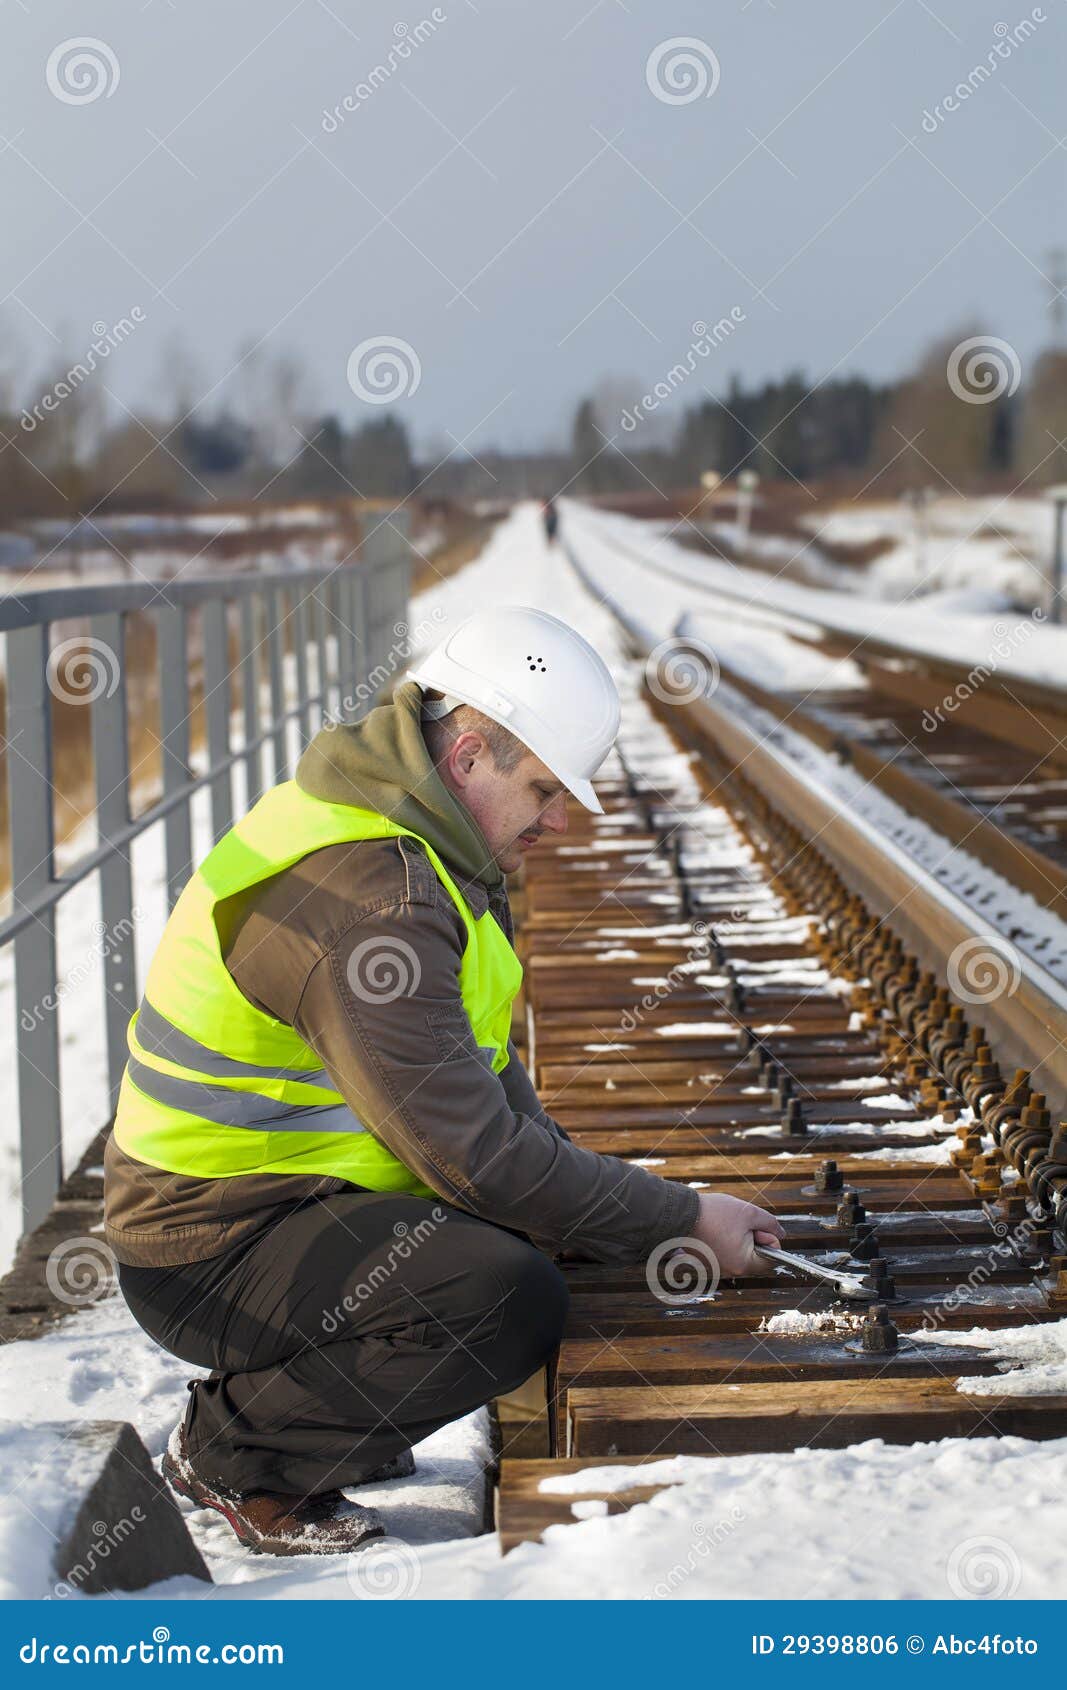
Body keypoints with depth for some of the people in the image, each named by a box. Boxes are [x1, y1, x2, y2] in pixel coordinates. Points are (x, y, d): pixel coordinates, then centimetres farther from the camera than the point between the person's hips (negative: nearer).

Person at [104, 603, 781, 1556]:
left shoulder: (421, 847, 7)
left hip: (276, 1192, 10)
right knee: (515, 1297, -26)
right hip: (218, 1251, -10)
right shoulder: (366, 894, -27)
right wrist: (681, 1222, -19)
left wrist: (580, 1184, 1)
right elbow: (472, 1149, -27)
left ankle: (302, 1384, 14)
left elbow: (481, 1069, 16)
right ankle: (238, 1453, -7)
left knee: (537, 1216, 14)